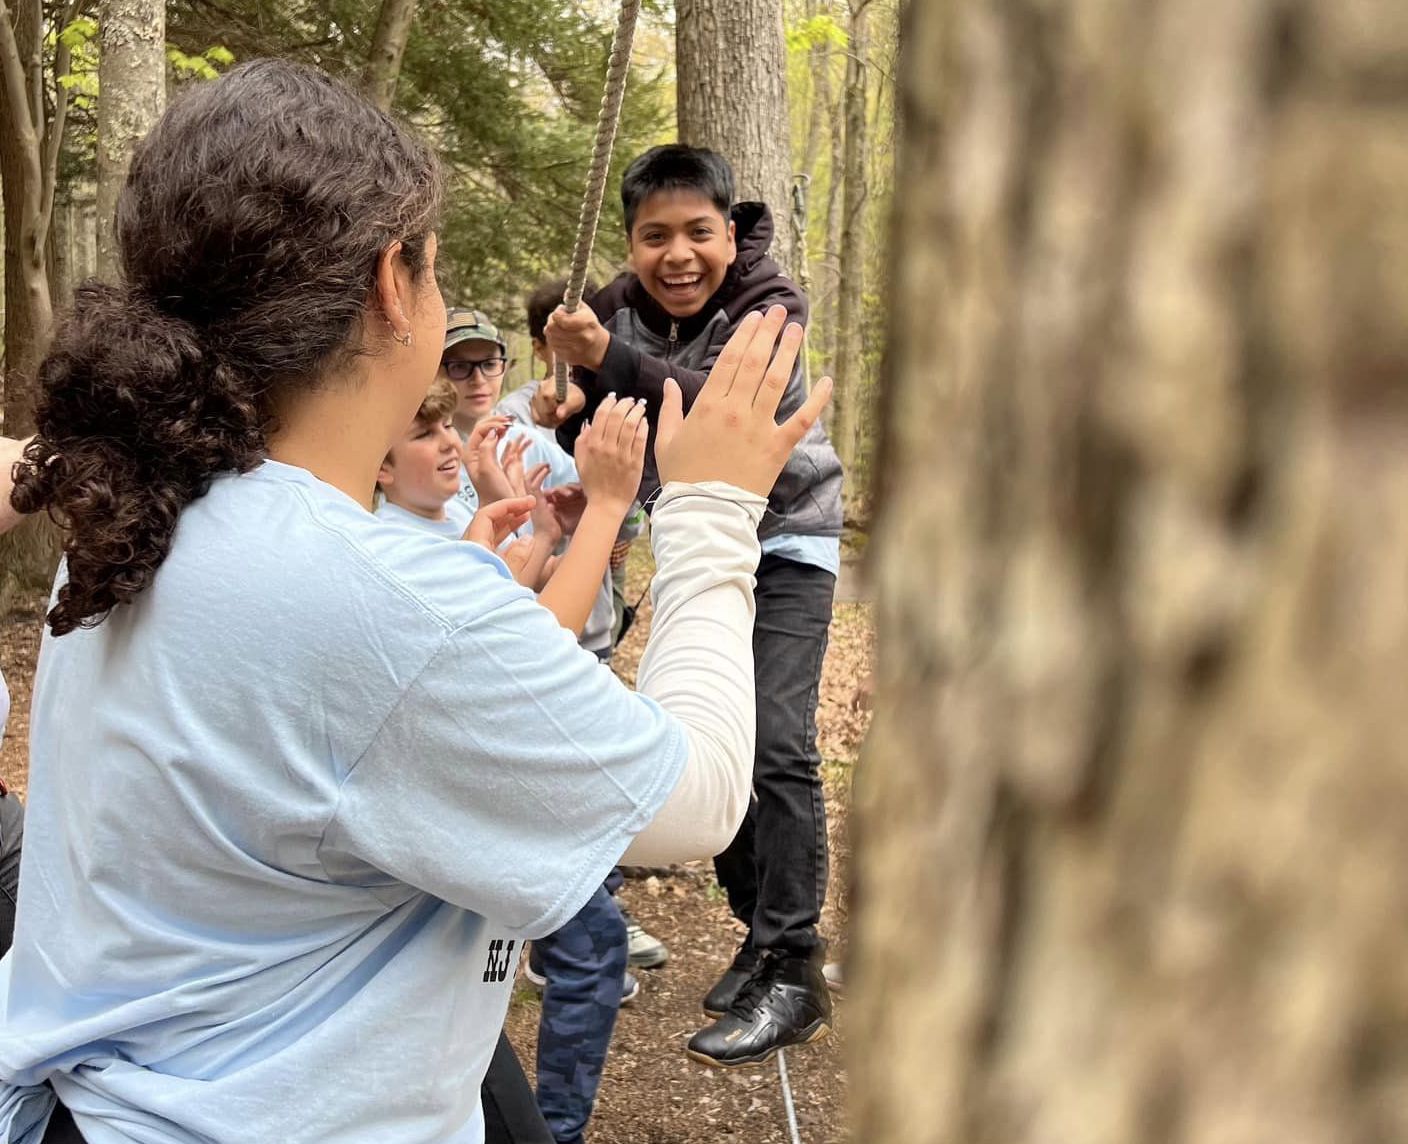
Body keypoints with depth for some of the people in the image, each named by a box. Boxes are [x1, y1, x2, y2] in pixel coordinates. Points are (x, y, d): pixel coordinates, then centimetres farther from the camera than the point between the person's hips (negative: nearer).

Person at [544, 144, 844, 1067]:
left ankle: (793, 974, -12)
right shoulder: (619, 309, -7)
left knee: (776, 746, -17)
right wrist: (571, 418, -23)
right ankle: (759, 938, 22)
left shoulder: (769, 303, -22)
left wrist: (611, 362, -52)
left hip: (782, 539, -6)